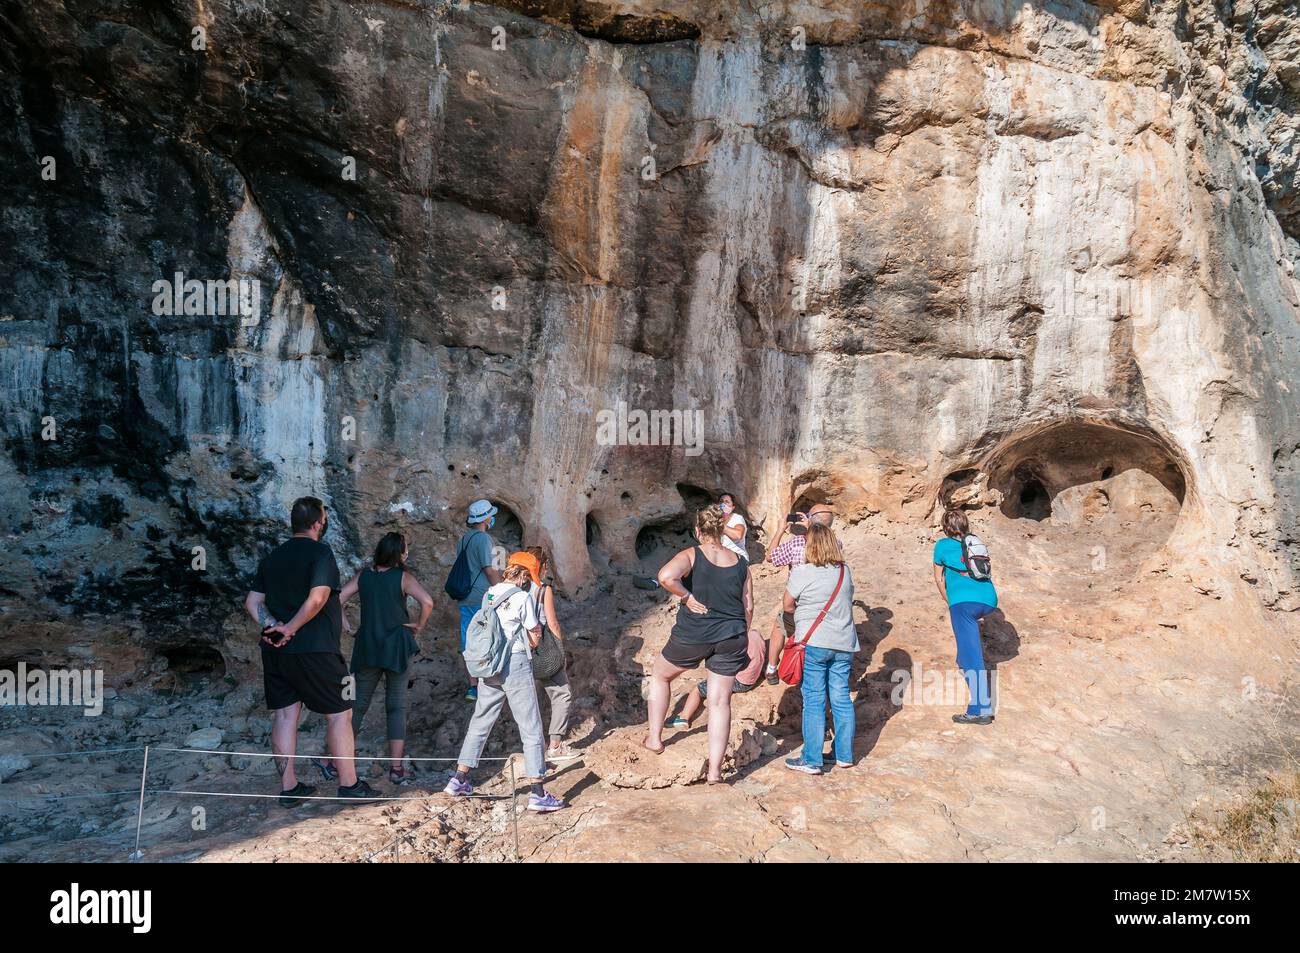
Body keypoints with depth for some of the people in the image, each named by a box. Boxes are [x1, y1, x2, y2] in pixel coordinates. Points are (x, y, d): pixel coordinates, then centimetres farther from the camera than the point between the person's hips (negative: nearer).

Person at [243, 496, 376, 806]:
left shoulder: (272, 557, 12)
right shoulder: (320, 553, -11)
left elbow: (251, 602, 9)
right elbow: (317, 599, -24)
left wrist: (271, 626, -3)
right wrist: (290, 628, -15)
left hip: (276, 652, 7)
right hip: (314, 650, -7)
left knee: (285, 714, 11)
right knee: (339, 713, 4)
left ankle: (288, 787, 16)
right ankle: (349, 784, 9)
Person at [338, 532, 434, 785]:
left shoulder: (363, 576, 3)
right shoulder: (403, 577, -8)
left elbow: (337, 598, -3)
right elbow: (427, 601, -20)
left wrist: (344, 622, 9)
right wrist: (419, 626, -5)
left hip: (366, 648, 3)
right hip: (395, 648, -3)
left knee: (358, 703, 14)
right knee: (397, 707, 5)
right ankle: (396, 768, 4)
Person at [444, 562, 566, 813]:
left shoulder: (488, 595, 8)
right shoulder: (523, 597, -9)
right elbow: (535, 637, -4)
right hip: (516, 662, -6)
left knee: (480, 722, 18)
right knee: (531, 728, 0)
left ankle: (459, 780, 25)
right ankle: (538, 794, -1)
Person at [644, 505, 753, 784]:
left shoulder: (691, 556, -7)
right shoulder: (740, 563, 6)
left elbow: (666, 576, -28)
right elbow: (748, 607, 9)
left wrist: (687, 597, -14)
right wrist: (741, 640, 19)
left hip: (691, 635, -3)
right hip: (731, 638, 3)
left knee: (660, 676, 23)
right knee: (720, 702, 8)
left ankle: (655, 738, 27)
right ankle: (715, 770, 9)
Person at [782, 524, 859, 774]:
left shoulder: (801, 573, -9)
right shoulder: (845, 571, 6)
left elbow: (788, 606, 0)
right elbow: (845, 602, 15)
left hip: (814, 643, -5)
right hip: (843, 644, 5)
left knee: (814, 701, 0)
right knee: (841, 699, 11)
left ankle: (811, 760, 3)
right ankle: (844, 756, 20)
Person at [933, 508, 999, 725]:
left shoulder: (942, 545, 13)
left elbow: (939, 579, 19)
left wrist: (947, 599, 35)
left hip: (964, 600, -6)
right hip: (989, 600, 6)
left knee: (972, 654, -9)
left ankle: (981, 709, -16)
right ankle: (965, 662, 48)